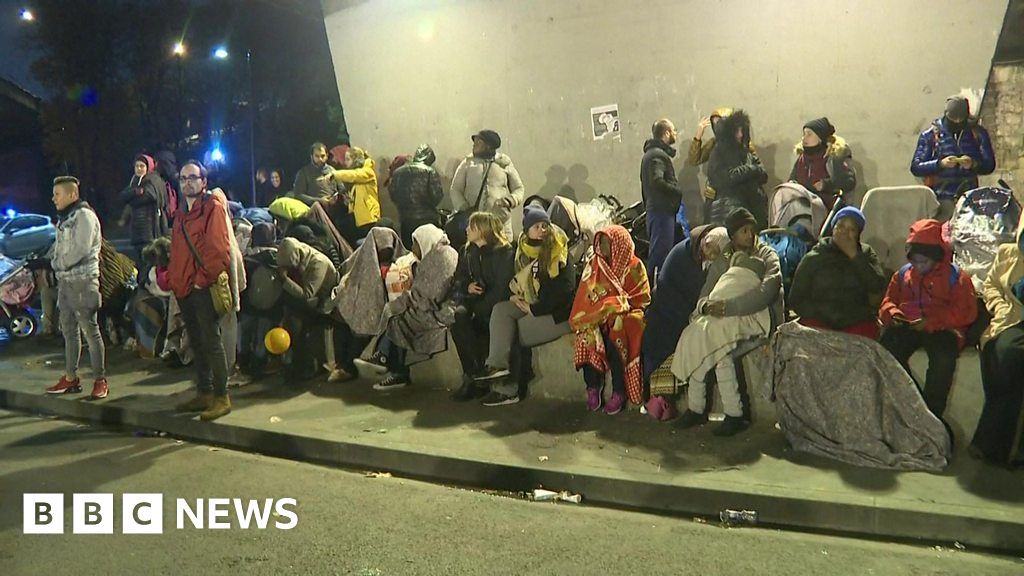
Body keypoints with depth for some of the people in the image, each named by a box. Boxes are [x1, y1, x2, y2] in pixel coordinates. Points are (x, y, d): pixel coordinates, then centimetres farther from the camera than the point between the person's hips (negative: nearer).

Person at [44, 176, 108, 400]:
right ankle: (71, 378, 21)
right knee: (69, 330, 13)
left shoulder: (84, 215, -11)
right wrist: (55, 261, 3)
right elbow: (59, 246, 20)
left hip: (82, 280, -9)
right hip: (65, 280, 9)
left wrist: (59, 263, -7)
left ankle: (100, 380, 0)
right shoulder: (65, 217, 17)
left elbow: (81, 249, -18)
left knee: (90, 331, -6)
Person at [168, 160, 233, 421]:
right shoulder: (181, 213, 20)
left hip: (205, 288, -9)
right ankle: (204, 393, 24)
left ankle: (221, 398, -1)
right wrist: (172, 278, 12)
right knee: (197, 343, 14)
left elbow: (219, 250, -16)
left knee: (212, 342, -7)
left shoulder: (213, 208, -7)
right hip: (184, 289, 9)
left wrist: (203, 279, -16)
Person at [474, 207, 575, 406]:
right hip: (538, 306, 7)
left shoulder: (559, 253, -13)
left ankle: (507, 388, -5)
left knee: (516, 334, -15)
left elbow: (565, 291, -17)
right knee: (501, 310, -11)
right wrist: (517, 296, -3)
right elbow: (519, 280, 20)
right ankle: (497, 365, -20)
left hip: (560, 312, -7)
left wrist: (533, 308, -15)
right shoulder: (525, 251, 8)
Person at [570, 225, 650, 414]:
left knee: (615, 337, -33)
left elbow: (642, 299, -3)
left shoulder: (634, 266, -1)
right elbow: (586, 296, 8)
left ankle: (619, 392, -23)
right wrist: (601, 308, -11)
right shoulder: (595, 264, 10)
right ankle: (593, 388, -20)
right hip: (597, 317, 3)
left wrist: (615, 306, -13)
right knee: (589, 335, -28)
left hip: (625, 315, -3)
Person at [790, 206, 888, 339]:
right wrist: (822, 315, -8)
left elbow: (879, 288, -3)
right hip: (819, 320, -1)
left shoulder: (866, 254, 14)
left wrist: (854, 255, -7)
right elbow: (796, 300, 7)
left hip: (858, 322, 1)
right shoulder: (812, 259, 9)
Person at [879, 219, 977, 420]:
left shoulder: (956, 276, 6)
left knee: (943, 355, -38)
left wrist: (931, 320, -17)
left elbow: (965, 312, -4)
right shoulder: (902, 275, 19)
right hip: (907, 327, 3)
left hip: (941, 328, -3)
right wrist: (893, 313, -5)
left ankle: (931, 414, -24)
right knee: (887, 350, -31)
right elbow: (888, 302, 21)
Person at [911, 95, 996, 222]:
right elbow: (915, 167, -2)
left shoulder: (978, 133, 8)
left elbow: (990, 165, 8)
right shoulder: (930, 134, 2)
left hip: (969, 197, 2)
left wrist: (974, 165, -13)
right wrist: (940, 164, -17)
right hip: (942, 199, -2)